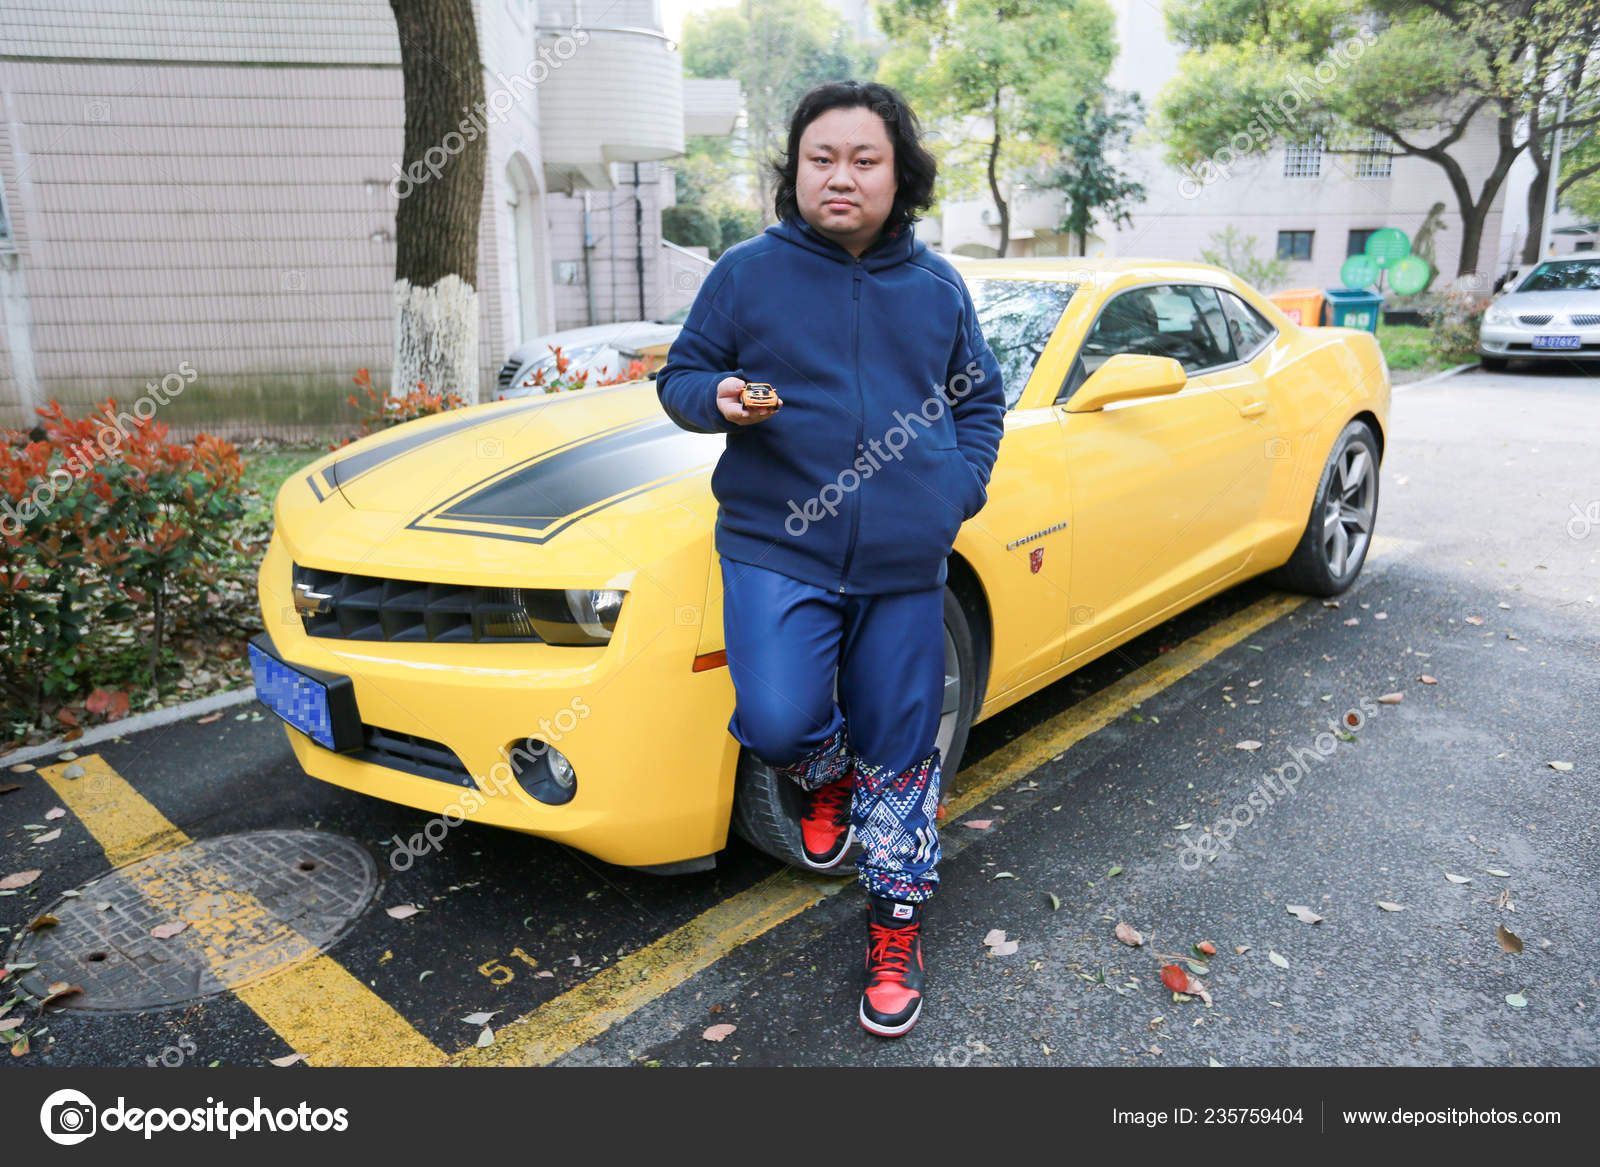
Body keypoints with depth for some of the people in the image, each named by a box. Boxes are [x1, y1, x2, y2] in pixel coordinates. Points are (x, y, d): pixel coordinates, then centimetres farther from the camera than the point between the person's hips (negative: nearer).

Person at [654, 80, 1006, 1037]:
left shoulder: (938, 287, 10)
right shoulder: (748, 272, 2)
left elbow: (981, 398, 20)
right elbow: (680, 376, 8)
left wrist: (961, 491, 4)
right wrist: (719, 399, -16)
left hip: (907, 562, 2)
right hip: (778, 546, -1)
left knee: (899, 751, 7)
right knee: (779, 722, -19)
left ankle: (897, 930, 28)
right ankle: (828, 781, 20)